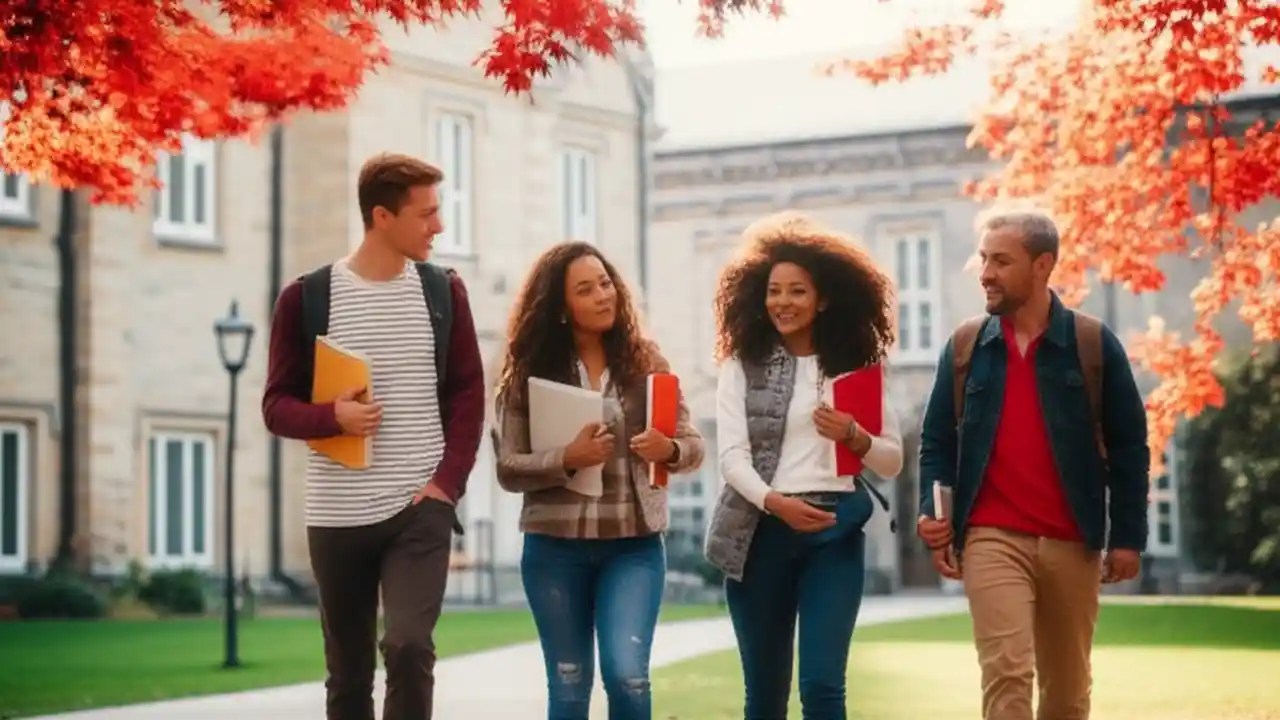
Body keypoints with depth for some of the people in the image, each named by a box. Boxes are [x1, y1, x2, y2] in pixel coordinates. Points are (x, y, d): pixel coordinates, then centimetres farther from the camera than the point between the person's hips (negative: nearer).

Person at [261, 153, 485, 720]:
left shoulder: (443, 292, 5)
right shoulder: (308, 297, -1)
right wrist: (333, 417, -19)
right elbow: (277, 405, 1)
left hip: (419, 509, 0)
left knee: (408, 646, -19)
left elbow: (467, 396, 6)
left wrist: (447, 482, -7)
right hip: (336, 516, 0)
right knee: (348, 673, 8)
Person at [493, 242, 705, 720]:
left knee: (627, 674, -13)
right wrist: (567, 459, -21)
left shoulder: (643, 362, 1)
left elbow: (694, 446, 2)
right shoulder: (529, 373, -2)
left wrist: (669, 450, -20)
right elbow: (508, 469, -5)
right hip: (555, 548, 0)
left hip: (634, 545, 0)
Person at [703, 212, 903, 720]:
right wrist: (775, 502, -23)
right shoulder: (742, 366, 4)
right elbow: (732, 455, -6)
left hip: (834, 535, 0)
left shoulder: (854, 368, 6)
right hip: (759, 533, 1)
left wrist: (853, 436, -14)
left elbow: (892, 461, 7)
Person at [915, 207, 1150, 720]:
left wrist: (1127, 536, -2)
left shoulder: (1093, 344, 0)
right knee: (1005, 673, -13)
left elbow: (1128, 445, 2)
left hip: (1071, 542, 1)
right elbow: (937, 441, 9)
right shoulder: (965, 346, 5)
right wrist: (933, 518, -3)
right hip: (992, 539, 0)